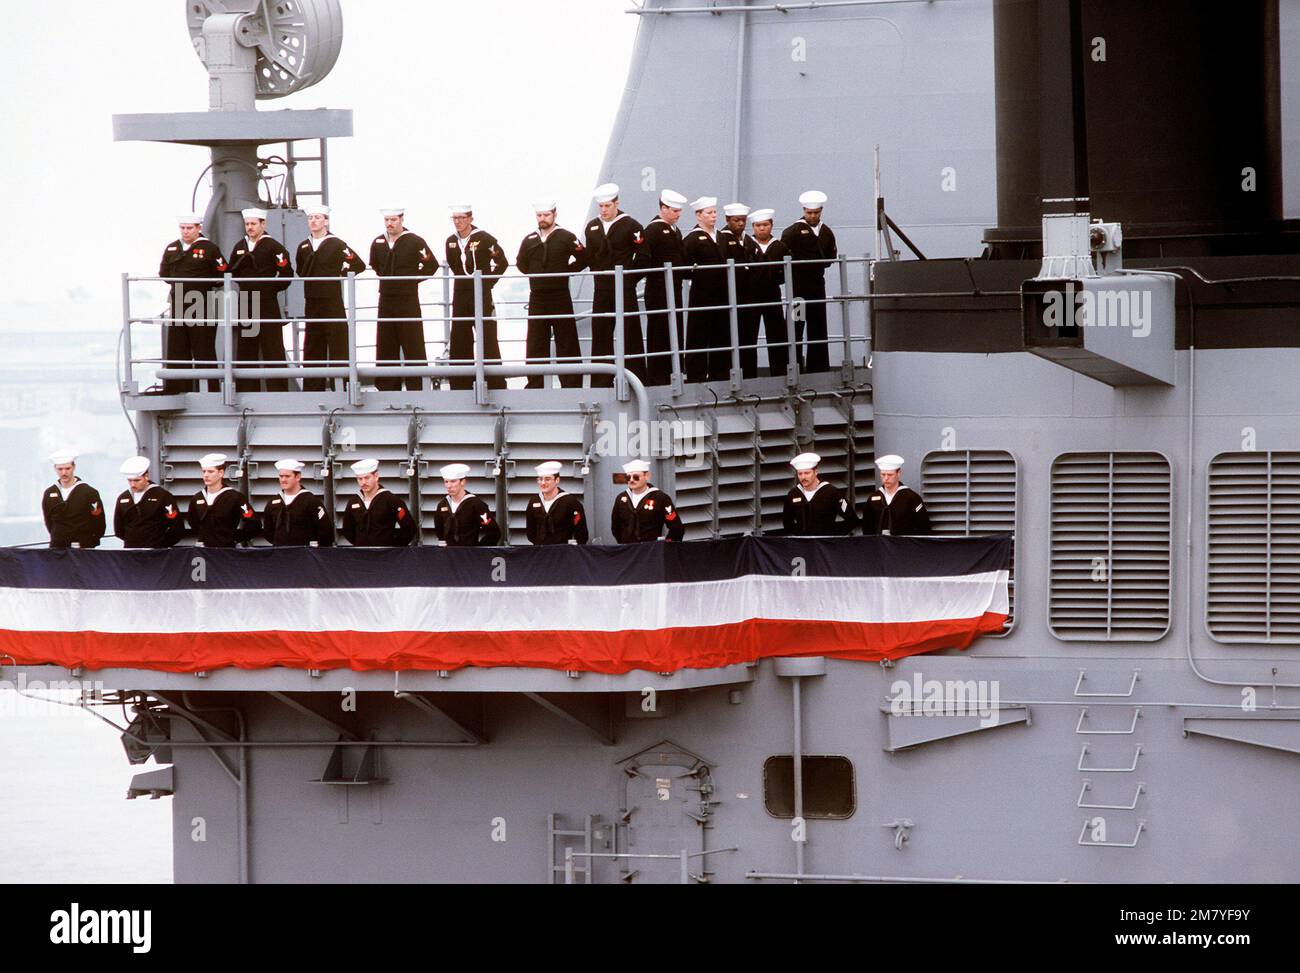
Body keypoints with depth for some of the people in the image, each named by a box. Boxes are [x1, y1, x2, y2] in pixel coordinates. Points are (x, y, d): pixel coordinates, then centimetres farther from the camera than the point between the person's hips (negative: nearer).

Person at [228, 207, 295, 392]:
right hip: (245, 305, 6)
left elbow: (286, 272, -9)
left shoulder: (273, 246, -6)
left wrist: (274, 288, -4)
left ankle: (277, 388, -5)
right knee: (245, 348, 6)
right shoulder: (240, 247, 13)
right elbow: (232, 272, 21)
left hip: (268, 305, -6)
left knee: (273, 348, -5)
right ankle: (246, 389, 9)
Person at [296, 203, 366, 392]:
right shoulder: (303, 247, 11)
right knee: (312, 348, 6)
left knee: (338, 347, -5)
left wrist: (341, 274, -2)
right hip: (311, 304, 5)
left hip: (332, 304, -5)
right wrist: (312, 282, 15)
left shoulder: (336, 245, -5)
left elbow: (359, 265, -5)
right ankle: (313, 388, 9)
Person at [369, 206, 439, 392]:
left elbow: (432, 265, -1)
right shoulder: (378, 243, 7)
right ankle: (388, 388, 10)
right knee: (386, 348, 5)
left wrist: (413, 279, -3)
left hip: (409, 301, -4)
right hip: (386, 300, 5)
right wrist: (386, 280, 13)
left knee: (413, 347, -4)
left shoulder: (415, 242, -6)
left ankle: (416, 387, -2)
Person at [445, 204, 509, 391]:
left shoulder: (483, 239, -8)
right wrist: (464, 281, 13)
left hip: (482, 296, -5)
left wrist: (488, 283, -3)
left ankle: (496, 384, -3)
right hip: (460, 296, 5)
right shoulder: (451, 242, 7)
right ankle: (461, 385, 10)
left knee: (488, 341, -5)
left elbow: (502, 263, -3)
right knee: (459, 341, 5)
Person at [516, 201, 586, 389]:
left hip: (560, 296, -4)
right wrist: (535, 275, 12)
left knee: (567, 343, -1)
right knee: (535, 343, 3)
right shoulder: (529, 240, 7)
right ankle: (535, 385, 7)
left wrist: (565, 271, -2)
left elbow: (583, 259, -2)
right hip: (537, 297, 4)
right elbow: (521, 263, 21)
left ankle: (571, 384, 1)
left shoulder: (566, 237, -4)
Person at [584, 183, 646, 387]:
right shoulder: (592, 227, 9)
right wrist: (599, 274, 9)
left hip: (625, 290, -5)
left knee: (631, 335, -2)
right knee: (601, 335, 4)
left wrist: (630, 276, -4)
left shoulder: (630, 226, -6)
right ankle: (601, 381, 8)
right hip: (602, 290, 5)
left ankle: (636, 376, 1)